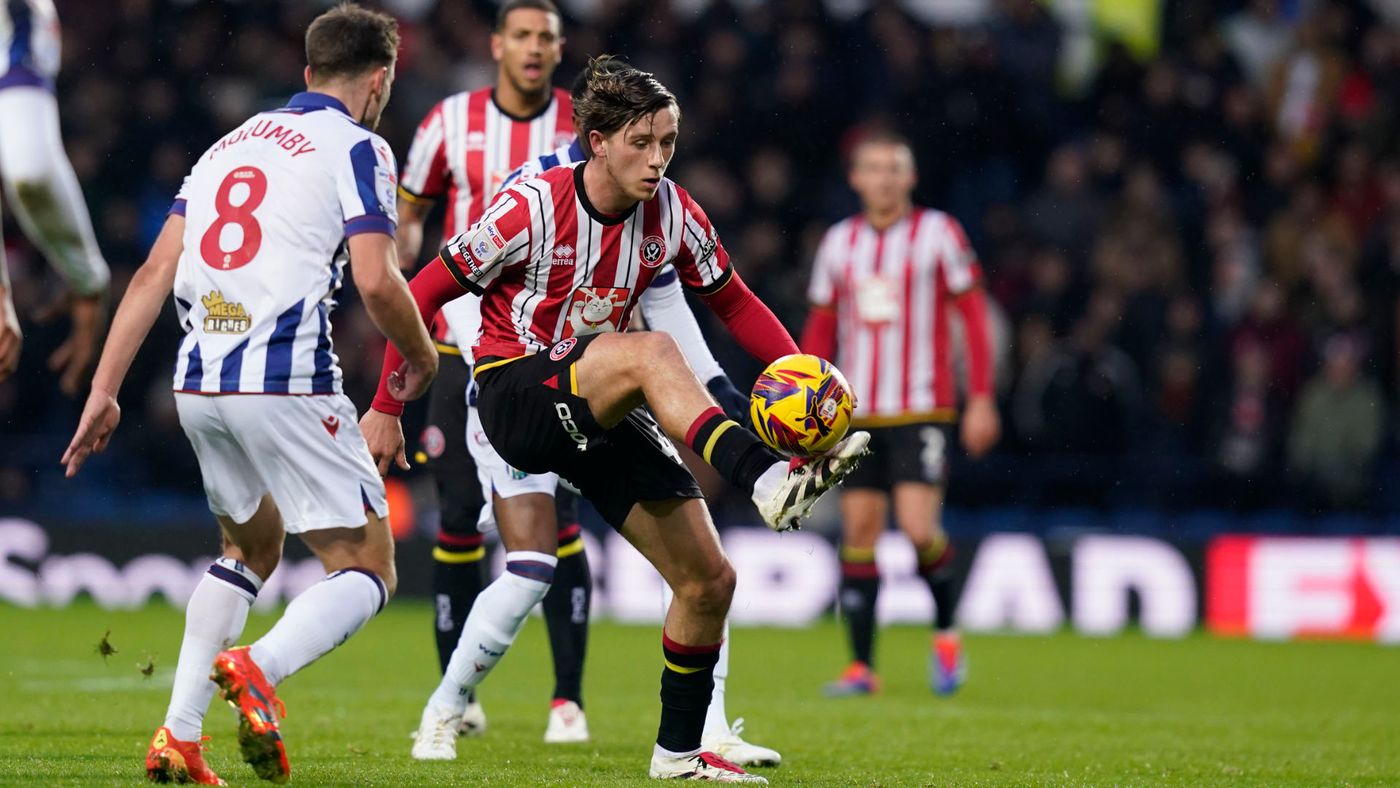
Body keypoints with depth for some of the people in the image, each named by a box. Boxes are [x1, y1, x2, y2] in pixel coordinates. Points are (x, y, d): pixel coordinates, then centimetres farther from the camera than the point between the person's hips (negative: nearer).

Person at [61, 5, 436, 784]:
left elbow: (155, 272, 14)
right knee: (368, 569, 0)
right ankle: (258, 668, -28)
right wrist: (421, 355, 6)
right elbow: (377, 279, -13)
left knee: (251, 550, 28)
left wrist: (105, 389, 14)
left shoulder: (231, 143, 20)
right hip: (287, 383, -7)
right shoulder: (356, 148, 0)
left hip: (199, 383, 7)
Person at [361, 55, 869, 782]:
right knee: (649, 351, -36)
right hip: (516, 391, -6)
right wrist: (386, 408, -8)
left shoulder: (671, 212, -4)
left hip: (600, 414, 6)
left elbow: (733, 302, 8)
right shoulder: (534, 207, -17)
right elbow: (425, 293, -9)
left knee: (708, 579, -2)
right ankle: (769, 483, -53)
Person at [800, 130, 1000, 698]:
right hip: (856, 413, 4)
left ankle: (945, 630, 11)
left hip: (922, 411, -4)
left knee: (919, 529, -15)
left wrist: (982, 401, -5)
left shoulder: (938, 233, -2)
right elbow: (821, 327, 17)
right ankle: (862, 666, 7)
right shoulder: (839, 241, 9)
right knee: (858, 530, 1)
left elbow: (974, 315, 0)